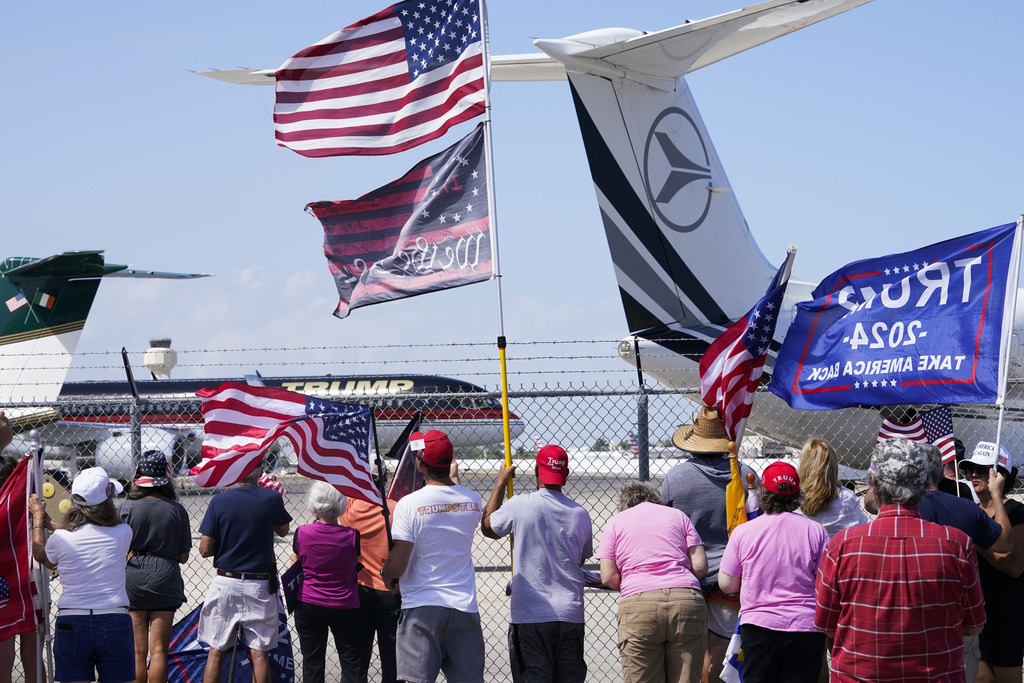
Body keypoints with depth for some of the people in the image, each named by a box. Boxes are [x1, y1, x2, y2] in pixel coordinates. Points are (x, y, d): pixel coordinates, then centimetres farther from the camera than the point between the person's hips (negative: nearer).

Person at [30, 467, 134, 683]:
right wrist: (54, 526, 23)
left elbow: (41, 555, 18)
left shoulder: (61, 538, -5)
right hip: (114, 624, 0)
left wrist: (38, 516, 30)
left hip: (71, 626, 0)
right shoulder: (123, 533, -4)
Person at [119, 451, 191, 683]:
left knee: (137, 651, 7)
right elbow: (183, 556, 2)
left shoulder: (126, 507, -7)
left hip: (132, 579, 0)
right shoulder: (177, 510, -4)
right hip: (165, 579, 0)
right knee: (158, 650, 3)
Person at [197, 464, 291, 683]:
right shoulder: (272, 498, -6)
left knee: (216, 651, 8)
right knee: (259, 653, 3)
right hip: (260, 586, 0)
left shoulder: (219, 501, -7)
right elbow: (283, 531, 15)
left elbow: (205, 549, -6)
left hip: (225, 584, 0)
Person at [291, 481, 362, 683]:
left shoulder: (302, 533, -11)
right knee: (351, 661, 6)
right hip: (345, 606, -1)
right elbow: (357, 565, 3)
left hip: (309, 606, 1)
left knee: (312, 661, 9)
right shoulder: (352, 536, -14)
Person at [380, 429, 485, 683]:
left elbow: (396, 565, -11)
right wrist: (454, 478, 44)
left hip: (421, 607, -4)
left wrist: (385, 574, 10)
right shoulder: (473, 501, 3)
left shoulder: (409, 504, -10)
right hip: (465, 606, 4)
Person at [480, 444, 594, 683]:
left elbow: (488, 527, 12)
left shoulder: (520, 505, -8)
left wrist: (501, 482, 21)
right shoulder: (580, 513, 2)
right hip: (570, 613, 3)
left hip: (529, 614, -3)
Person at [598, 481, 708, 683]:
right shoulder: (677, 515, 20)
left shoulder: (616, 522, 16)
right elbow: (700, 565, 9)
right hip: (687, 600, 2)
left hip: (638, 605, -2)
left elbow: (608, 577, 7)